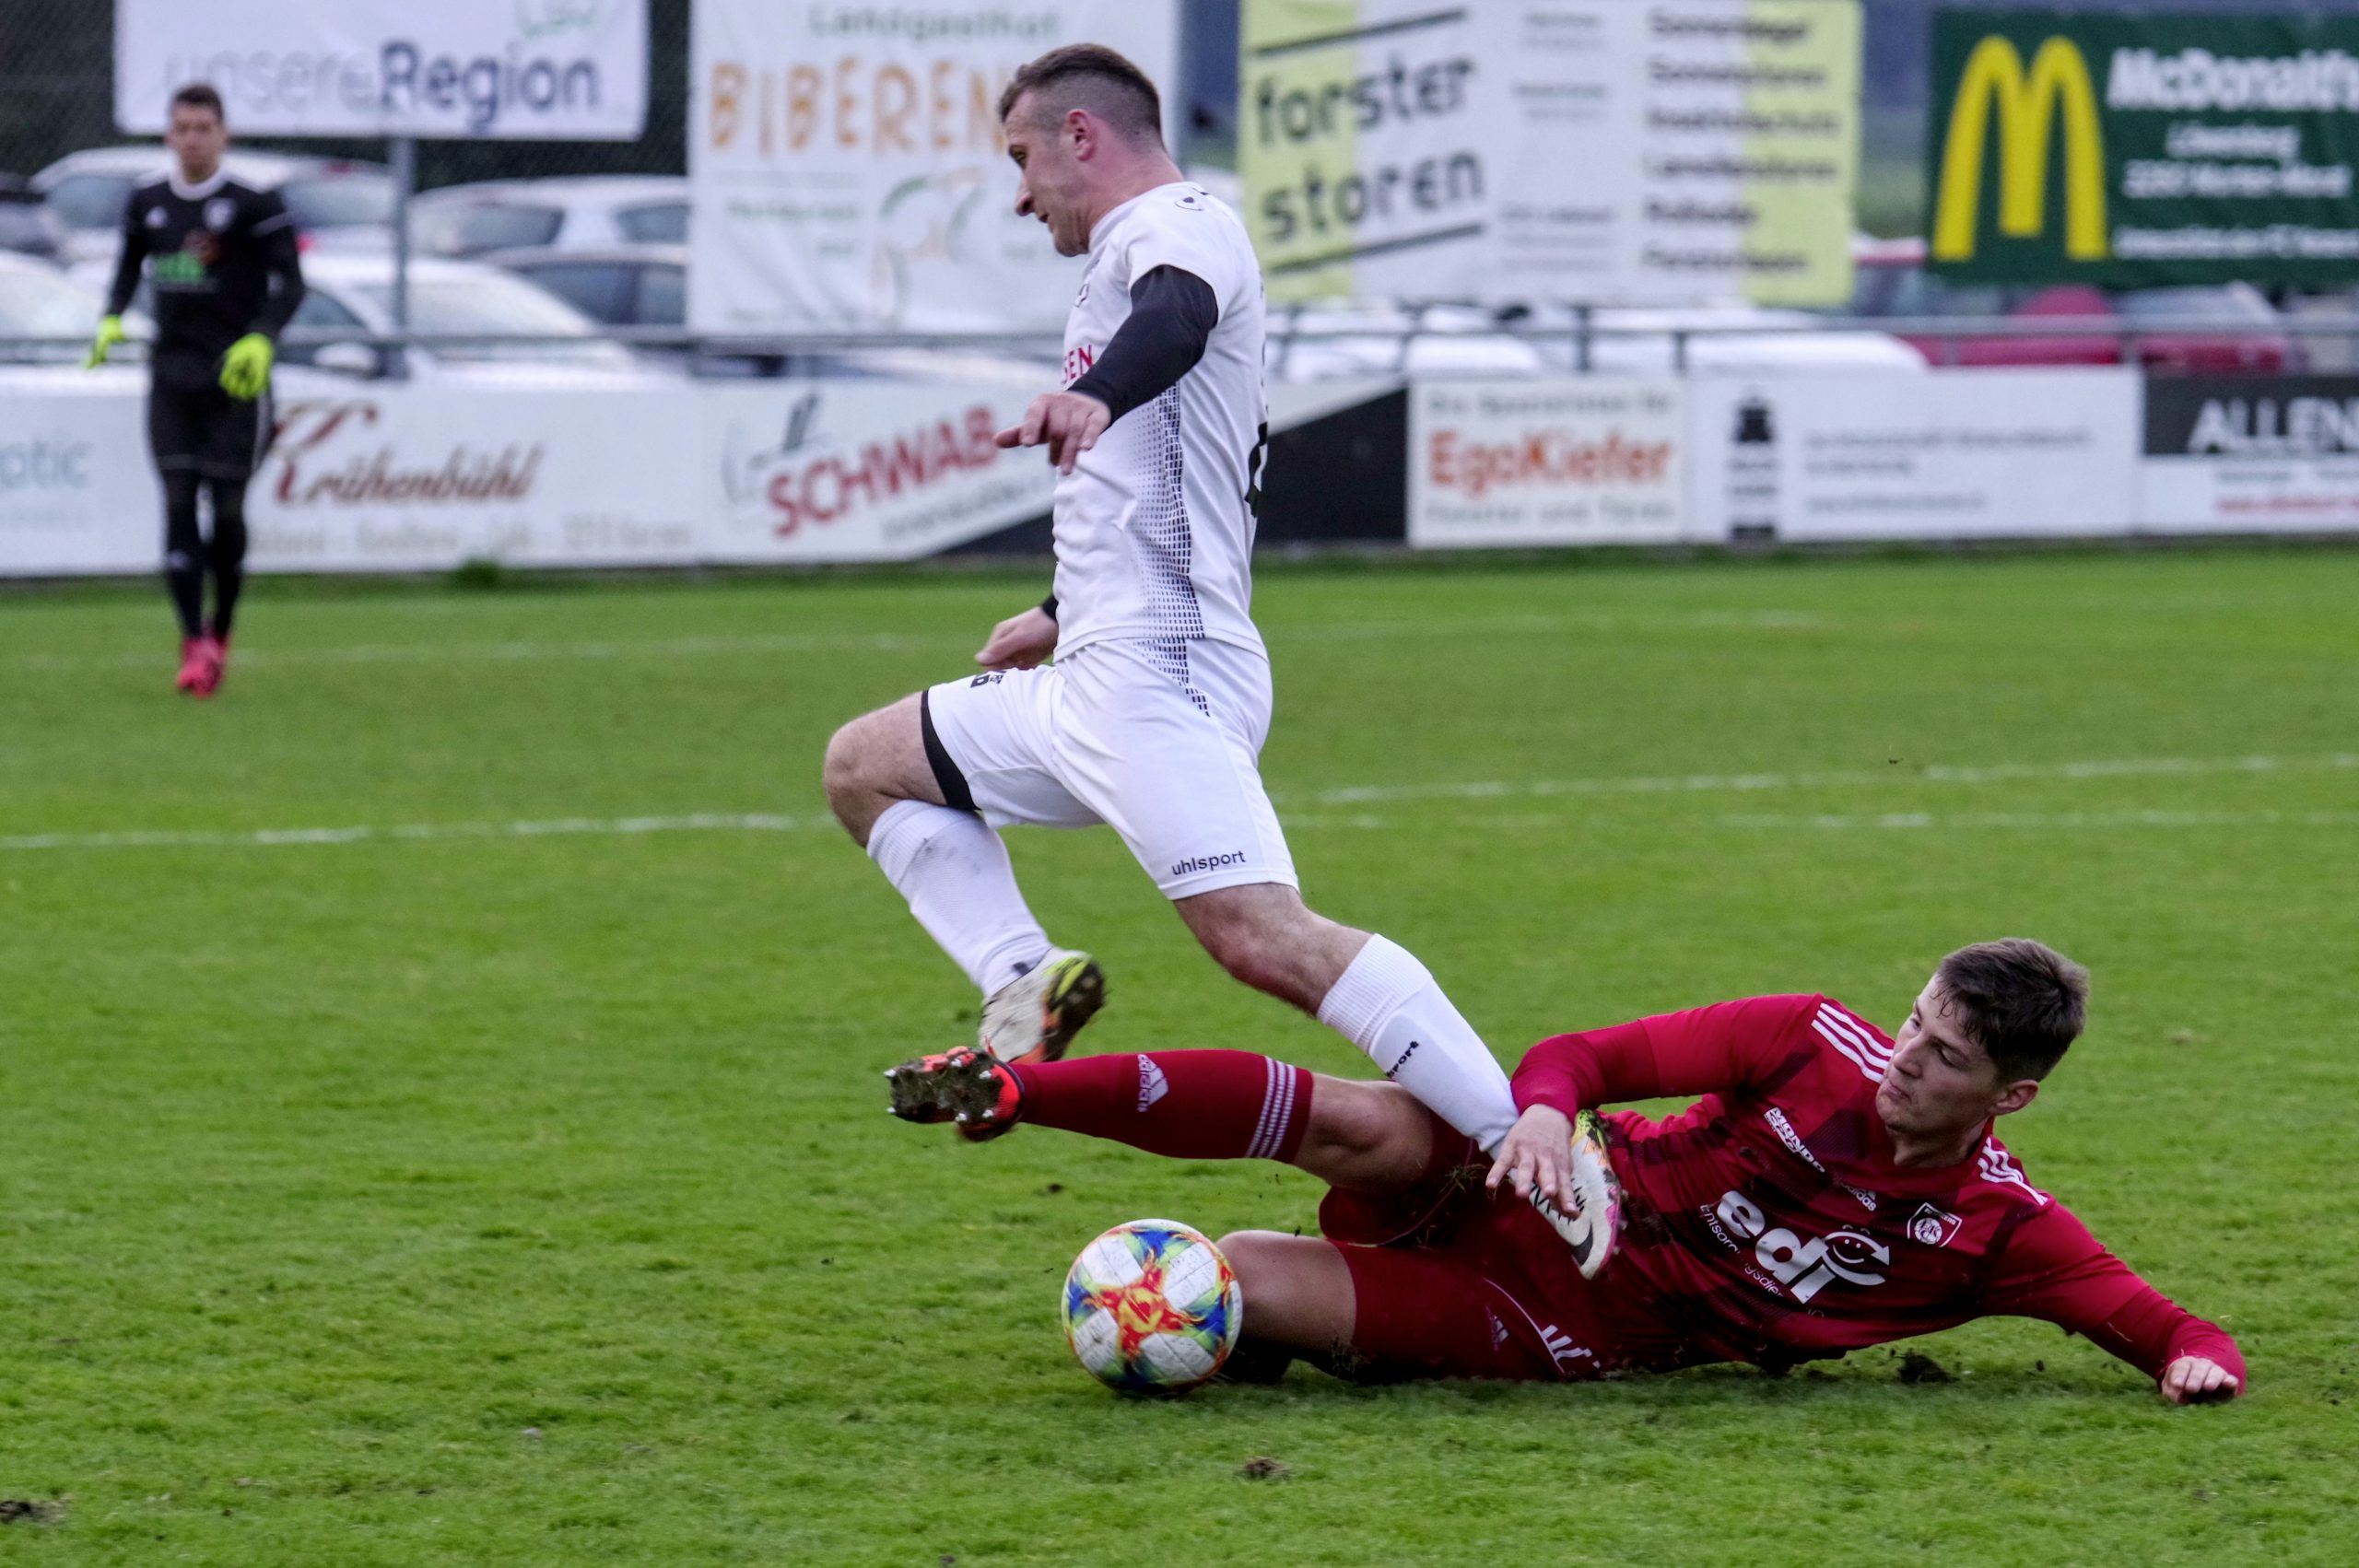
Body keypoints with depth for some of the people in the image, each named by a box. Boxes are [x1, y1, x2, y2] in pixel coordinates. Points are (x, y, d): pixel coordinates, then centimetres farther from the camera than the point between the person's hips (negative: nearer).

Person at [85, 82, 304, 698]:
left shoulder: (254, 204, -6)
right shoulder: (146, 202, 7)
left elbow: (290, 281, -5)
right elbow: (129, 265, 21)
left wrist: (261, 338, -20)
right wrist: (111, 320, 4)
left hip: (236, 376, -3)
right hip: (170, 377, 3)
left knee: (227, 507, -1)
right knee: (178, 503, -6)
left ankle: (220, 633, 19)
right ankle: (193, 645, -7)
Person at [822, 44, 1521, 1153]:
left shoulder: (1175, 222, -5)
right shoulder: (1134, 254, 26)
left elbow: (1175, 318, -32)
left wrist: (1096, 394, -52)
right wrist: (1069, 617, 51)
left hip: (1159, 677, -11)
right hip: (1096, 681, 11)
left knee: (1262, 938, -25)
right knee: (864, 767, 20)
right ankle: (1022, 984, 0)